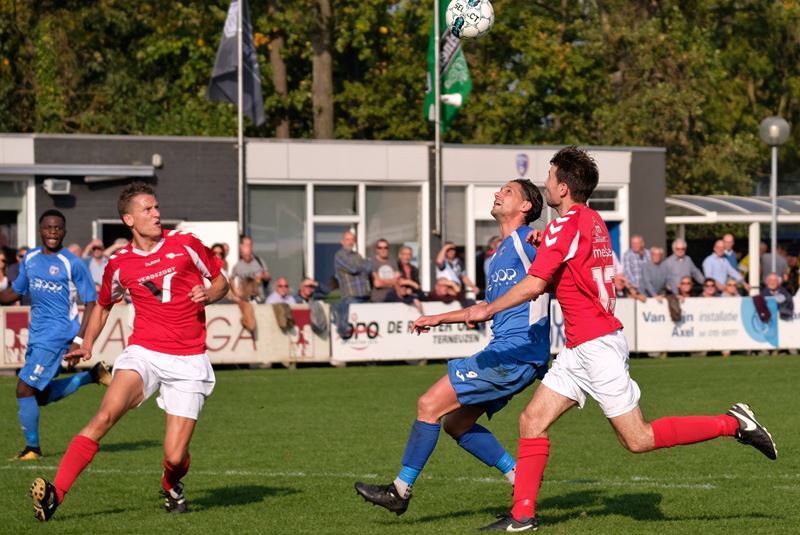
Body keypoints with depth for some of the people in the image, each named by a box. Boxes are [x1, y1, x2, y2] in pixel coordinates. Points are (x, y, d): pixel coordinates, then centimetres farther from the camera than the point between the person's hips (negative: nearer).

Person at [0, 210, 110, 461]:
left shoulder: (73, 264, -10)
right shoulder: (30, 259, 10)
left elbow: (91, 303, -9)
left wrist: (79, 340, -17)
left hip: (57, 334, -8)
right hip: (36, 334, 8)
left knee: (25, 389, -12)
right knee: (42, 395, 14)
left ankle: (32, 448, 3)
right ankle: (93, 375, 30)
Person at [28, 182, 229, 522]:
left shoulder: (185, 245, 2)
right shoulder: (119, 264, 6)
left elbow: (221, 279, 15)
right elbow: (103, 304, 25)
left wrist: (208, 294, -7)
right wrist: (87, 344, 12)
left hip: (188, 361, 0)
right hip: (143, 353, 1)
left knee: (175, 457, -7)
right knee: (105, 415, -27)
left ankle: (171, 486, 32)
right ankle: (54, 495, -31)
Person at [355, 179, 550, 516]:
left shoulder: (526, 241, -6)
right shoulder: (499, 256, 23)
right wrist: (438, 319, 35)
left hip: (515, 352, -10)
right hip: (508, 353, 10)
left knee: (430, 405, -9)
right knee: (455, 423, 13)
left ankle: (400, 490, 1)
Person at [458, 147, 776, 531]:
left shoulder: (568, 225, -16)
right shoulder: (593, 221, 12)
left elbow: (534, 285, -20)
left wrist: (488, 309, -7)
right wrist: (546, 242, 9)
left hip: (596, 344, -10)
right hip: (580, 348, 10)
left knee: (637, 439, -7)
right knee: (532, 420, 6)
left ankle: (733, 424, -1)